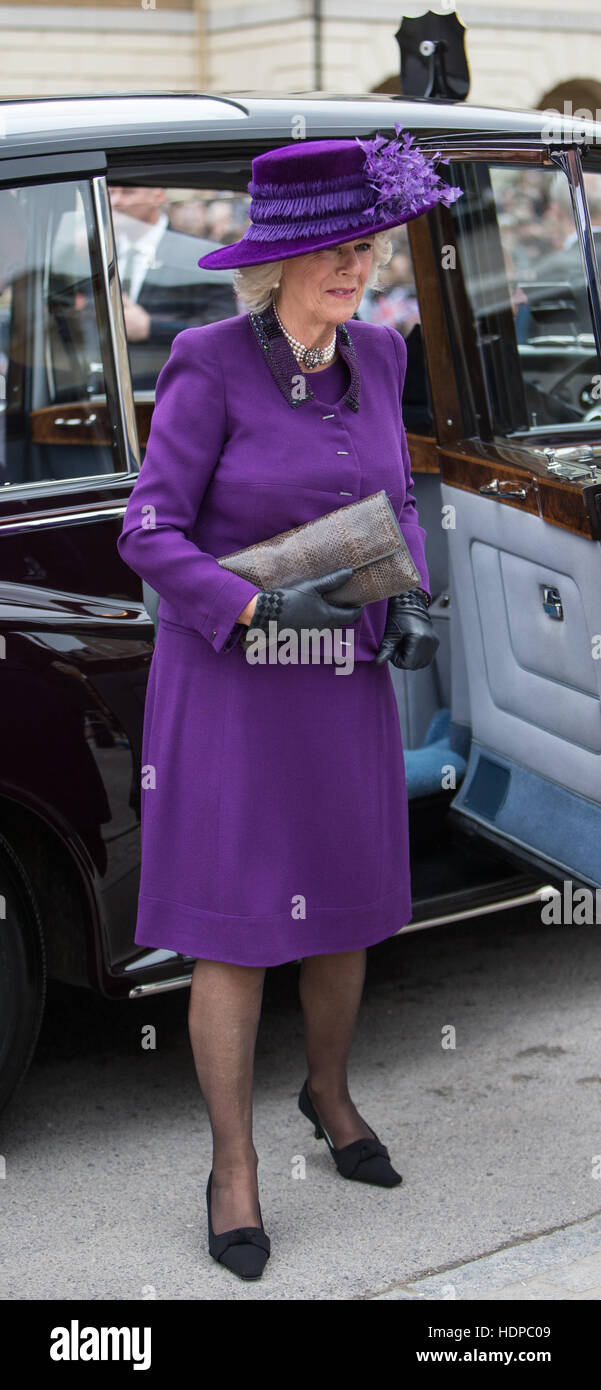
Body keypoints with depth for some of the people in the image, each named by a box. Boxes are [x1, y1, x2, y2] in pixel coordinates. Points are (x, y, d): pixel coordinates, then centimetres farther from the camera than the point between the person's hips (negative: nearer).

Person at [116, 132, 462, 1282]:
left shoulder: (375, 357, 0)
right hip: (228, 681, -5)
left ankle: (330, 1094, 41)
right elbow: (148, 534, -15)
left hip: (344, 684, 5)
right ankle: (234, 1172, 15)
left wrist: (408, 607, -3)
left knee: (350, 908, 16)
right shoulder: (210, 366, -16)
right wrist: (265, 611, -27)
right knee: (236, 932, 0)